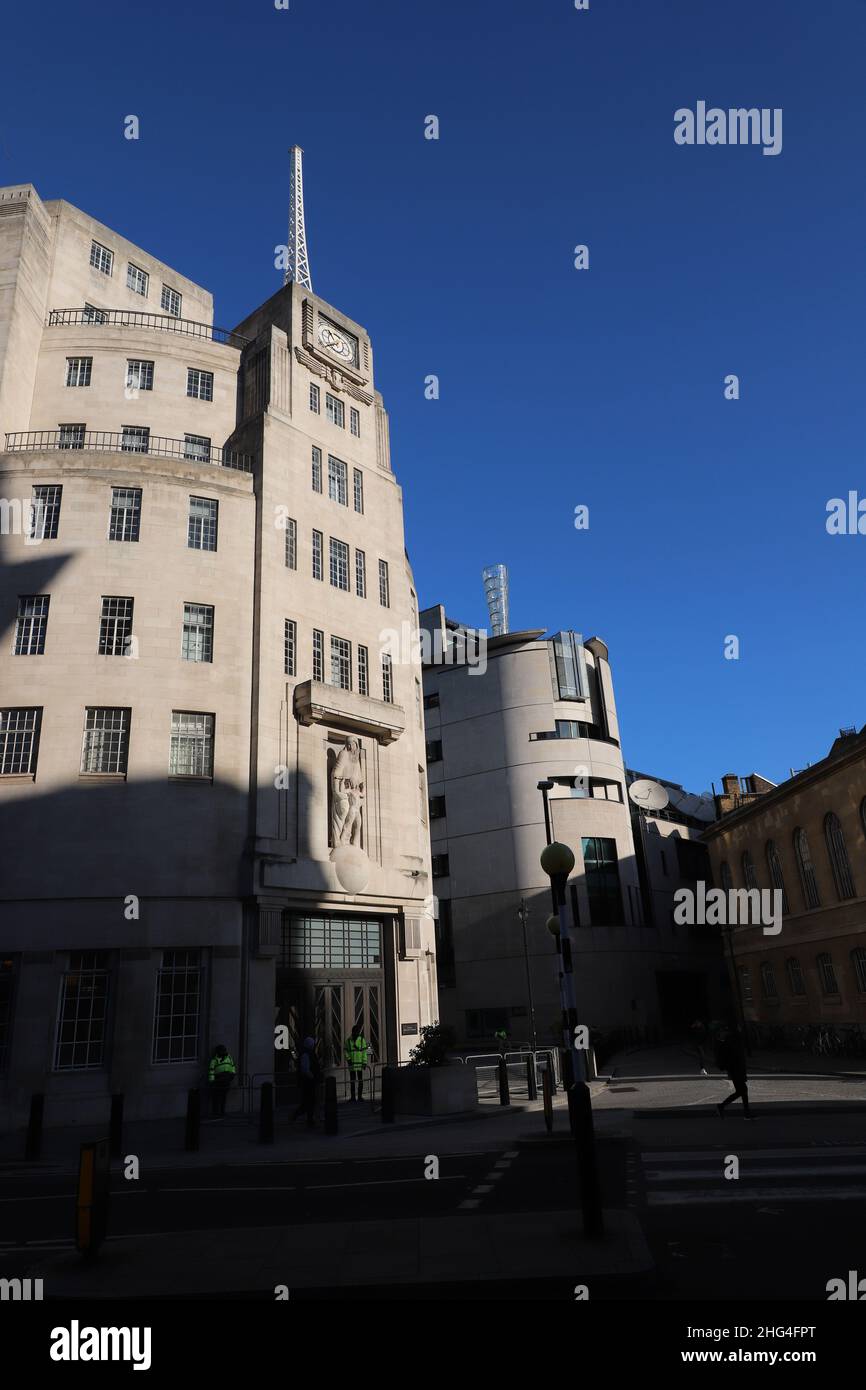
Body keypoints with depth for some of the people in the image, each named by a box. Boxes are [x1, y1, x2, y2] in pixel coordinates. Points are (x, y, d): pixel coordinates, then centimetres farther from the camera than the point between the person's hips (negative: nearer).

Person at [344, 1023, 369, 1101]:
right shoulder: (348, 1040, 4)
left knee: (360, 1080, 0)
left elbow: (364, 1051, -2)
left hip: (360, 1063, -1)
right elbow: (346, 1052, 7)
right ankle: (353, 1096, 11)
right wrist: (348, 1059, -9)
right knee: (352, 1081, 5)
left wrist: (364, 1062, -8)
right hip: (351, 1063, 1)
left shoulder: (362, 1040, -1)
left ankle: (360, 1096, 7)